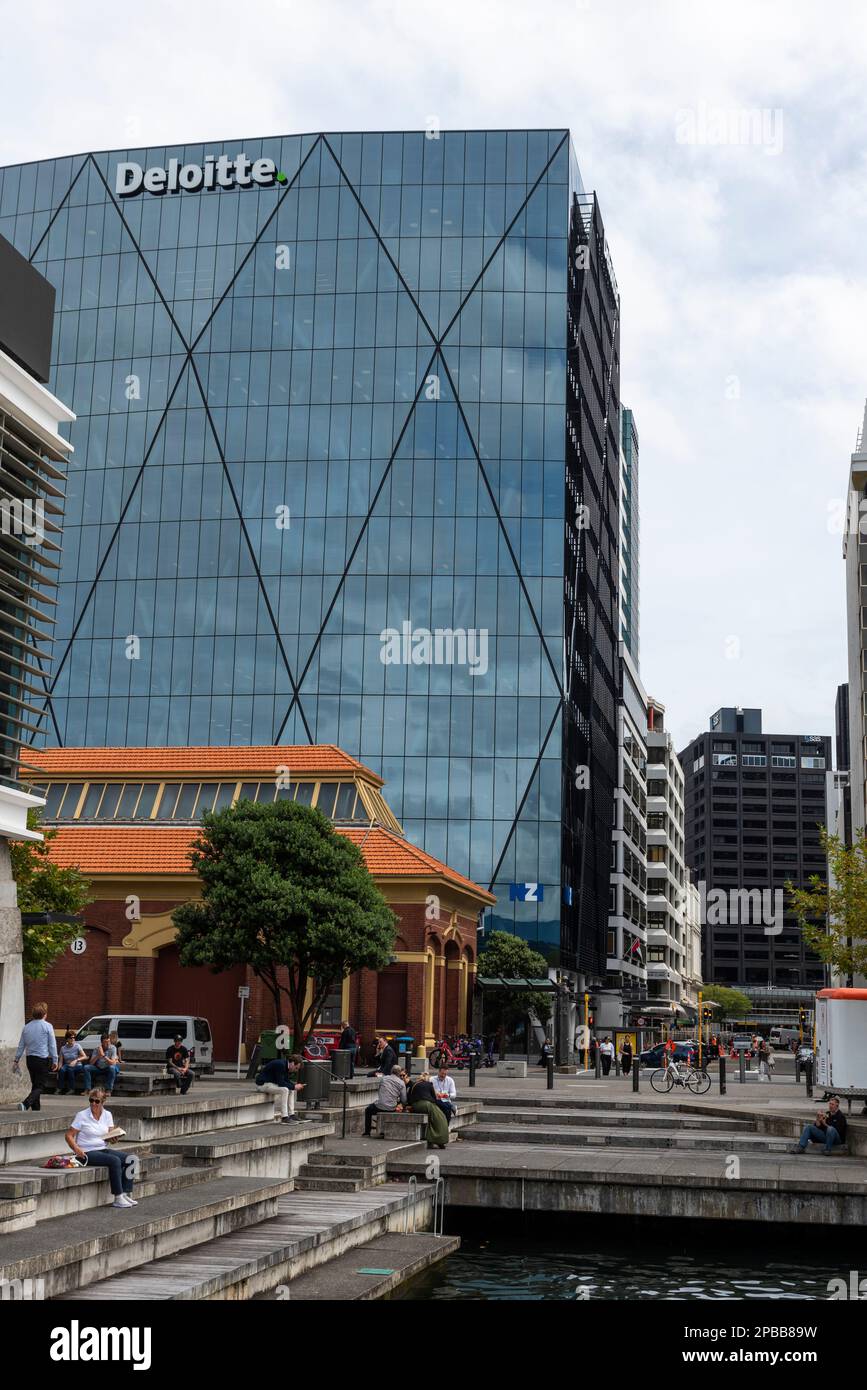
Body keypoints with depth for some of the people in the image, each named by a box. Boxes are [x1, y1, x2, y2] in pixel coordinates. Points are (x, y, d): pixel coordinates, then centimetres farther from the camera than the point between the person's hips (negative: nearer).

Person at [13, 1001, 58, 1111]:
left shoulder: (26, 1027, 8)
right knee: (39, 1087, -5)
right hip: (43, 1060, -5)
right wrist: (55, 1061, 0)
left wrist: (16, 1060, 18)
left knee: (34, 1085, 17)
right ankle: (25, 1104, -27)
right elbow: (52, 1045, -6)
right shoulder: (47, 1026, -6)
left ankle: (36, 1110, 18)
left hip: (30, 1060, 5)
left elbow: (21, 1045, 11)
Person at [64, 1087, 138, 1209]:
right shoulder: (81, 1116, -3)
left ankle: (126, 1194, -18)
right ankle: (118, 1198, -27)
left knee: (130, 1158, -16)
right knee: (114, 1160, -30)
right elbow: (68, 1135, -4)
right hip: (87, 1153, -6)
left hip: (103, 1149, 6)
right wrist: (76, 1149, -20)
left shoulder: (107, 1115, 11)